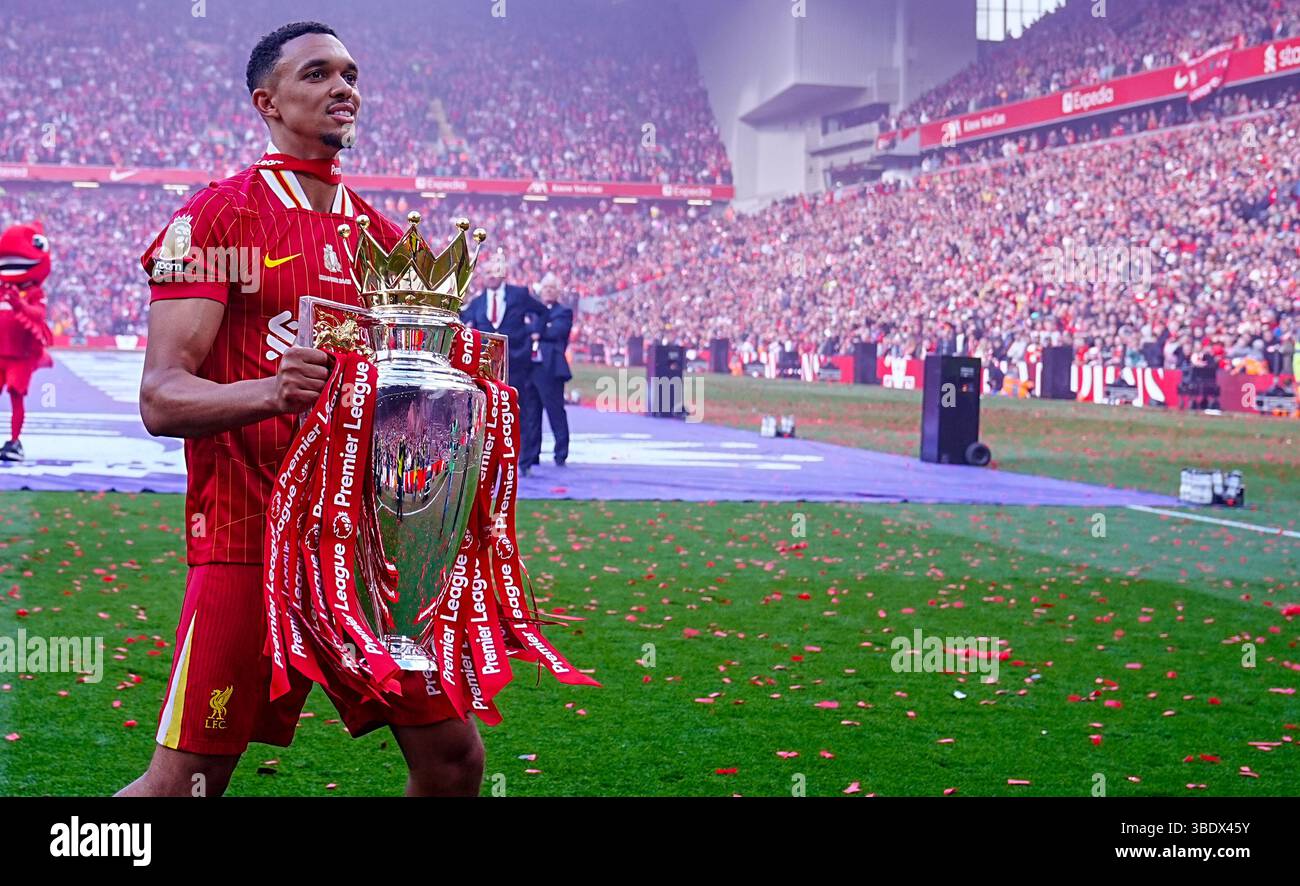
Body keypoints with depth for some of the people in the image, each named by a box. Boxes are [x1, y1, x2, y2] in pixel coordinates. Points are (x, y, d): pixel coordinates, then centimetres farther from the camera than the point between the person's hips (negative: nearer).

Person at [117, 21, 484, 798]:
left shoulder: (383, 237, 16)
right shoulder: (217, 217, -3)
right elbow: (160, 399, -12)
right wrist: (269, 392, -30)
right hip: (251, 542, -6)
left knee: (453, 759, 5)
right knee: (184, 781, -6)